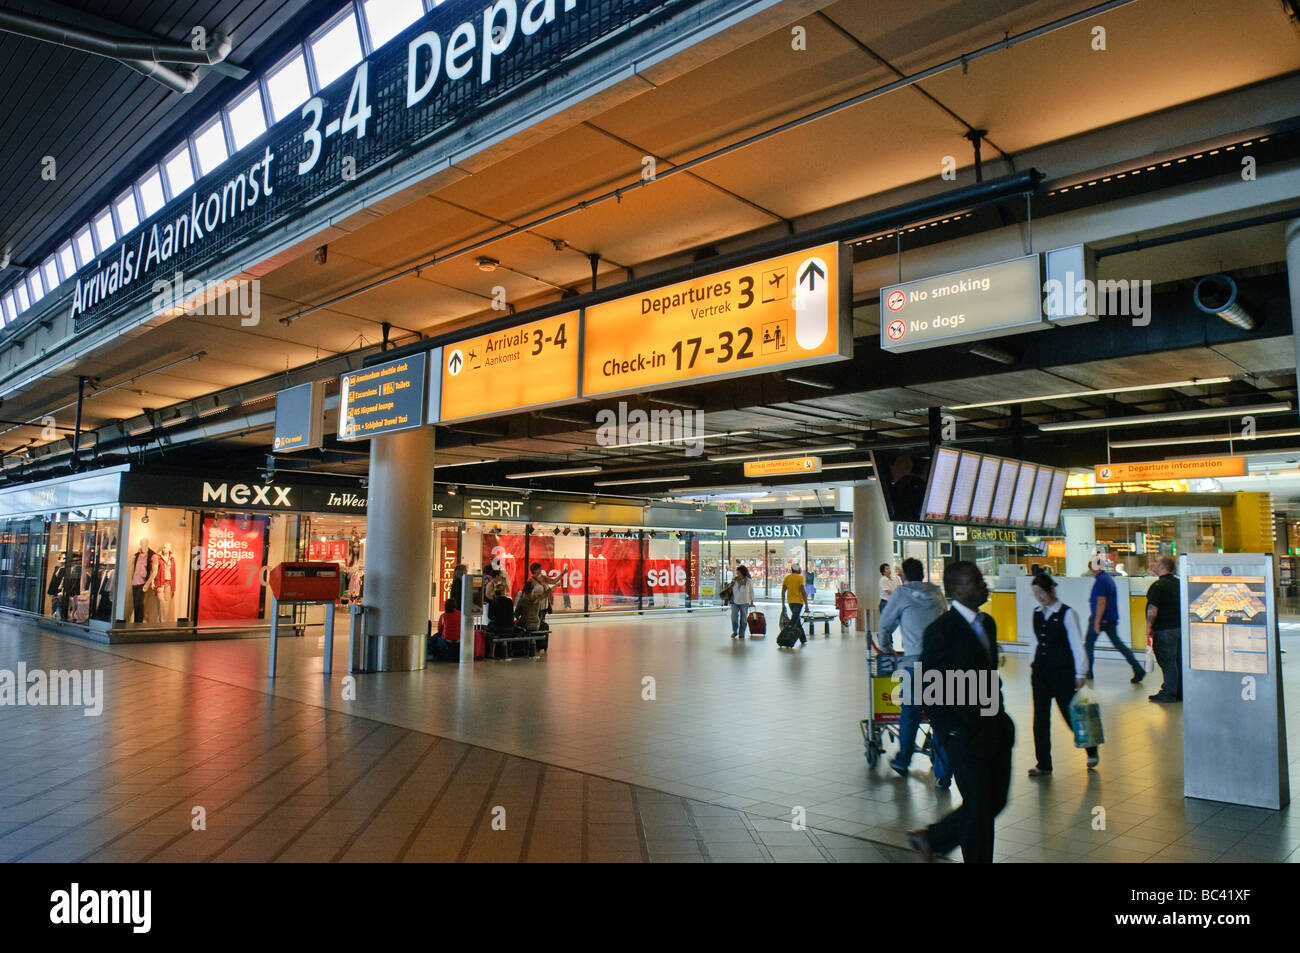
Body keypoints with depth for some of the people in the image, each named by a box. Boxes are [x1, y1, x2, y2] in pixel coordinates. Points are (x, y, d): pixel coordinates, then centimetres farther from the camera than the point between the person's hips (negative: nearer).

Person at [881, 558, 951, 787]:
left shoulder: (902, 593, 6)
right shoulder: (937, 594, 16)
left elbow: (885, 624, 13)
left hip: (915, 662, -2)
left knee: (910, 711, 15)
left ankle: (902, 761, 29)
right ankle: (943, 773, 4)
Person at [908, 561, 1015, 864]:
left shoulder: (987, 623, 10)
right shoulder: (940, 630, -17)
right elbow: (931, 689, -15)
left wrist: (1000, 716, 12)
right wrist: (952, 733, -16)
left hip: (994, 729, 8)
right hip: (966, 735, -8)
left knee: (994, 801, 16)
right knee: (979, 807, 4)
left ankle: (931, 838, 32)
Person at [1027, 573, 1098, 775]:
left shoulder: (1067, 614, -9)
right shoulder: (1037, 613, 7)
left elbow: (1077, 645, -7)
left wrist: (1080, 675, -8)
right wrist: (1033, 666, 13)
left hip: (1063, 671, -5)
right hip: (1041, 671, 5)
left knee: (1071, 715, 5)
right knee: (1040, 718, 3)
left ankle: (1091, 750, 34)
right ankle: (1043, 764, 12)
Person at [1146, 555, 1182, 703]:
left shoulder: (1158, 585, -15)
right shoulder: (1179, 584, 11)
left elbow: (1153, 609, -19)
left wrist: (1148, 627, -9)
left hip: (1164, 629, -8)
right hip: (1180, 628, 8)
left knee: (1167, 662, -3)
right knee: (1180, 661, 13)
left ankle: (1169, 693, 1)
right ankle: (1180, 692, 19)